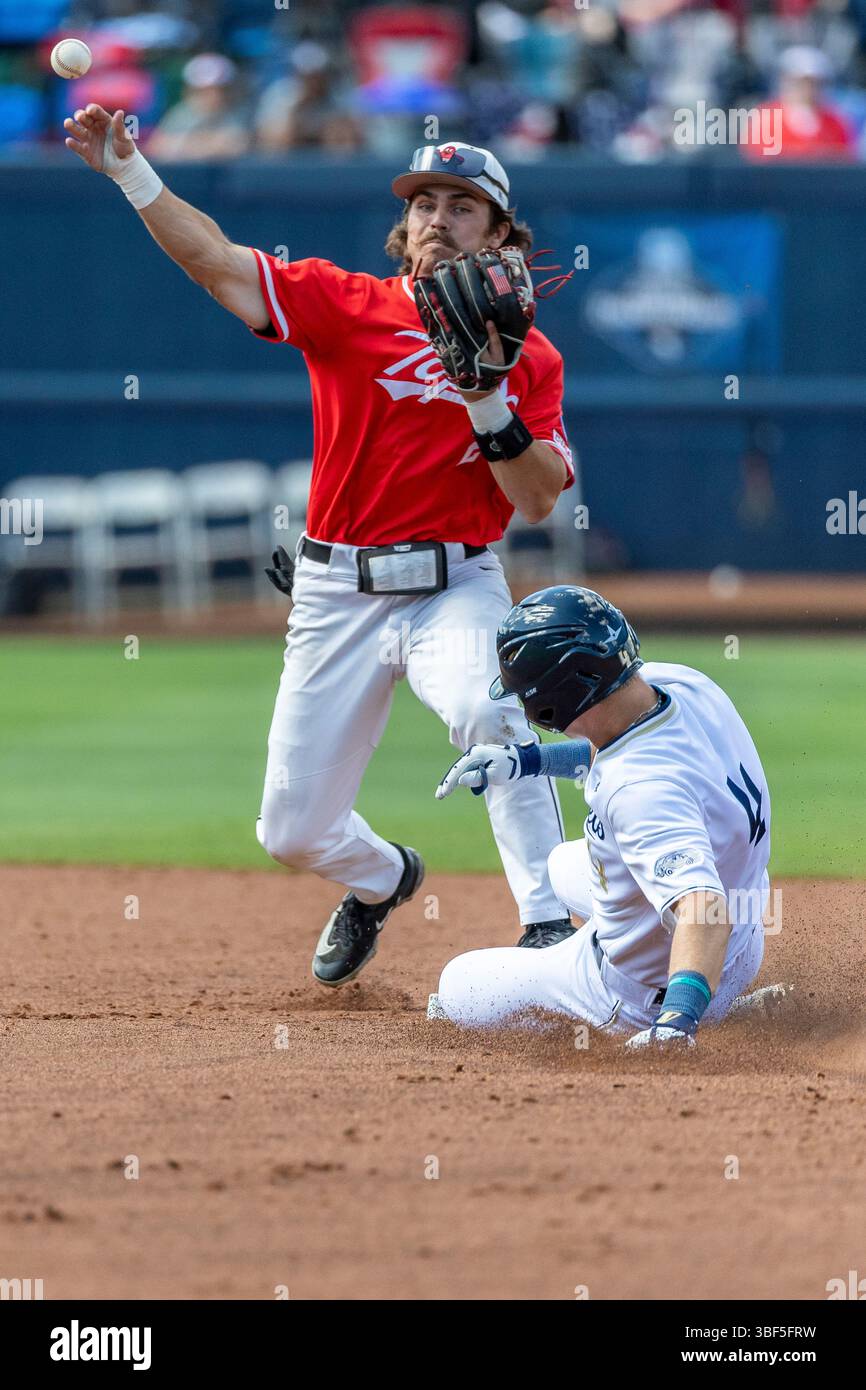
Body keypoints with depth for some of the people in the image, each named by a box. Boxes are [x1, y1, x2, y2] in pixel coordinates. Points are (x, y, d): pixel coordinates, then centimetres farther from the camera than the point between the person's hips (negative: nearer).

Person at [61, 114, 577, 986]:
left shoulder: (529, 357, 1)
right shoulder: (347, 306, 0)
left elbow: (537, 500, -6)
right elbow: (216, 262, -12)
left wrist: (485, 399, -19)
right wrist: (130, 172, -24)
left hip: (454, 589, -2)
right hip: (338, 595, 2)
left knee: (486, 714, -36)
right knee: (293, 832, 6)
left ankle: (550, 923, -27)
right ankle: (381, 880, 43)